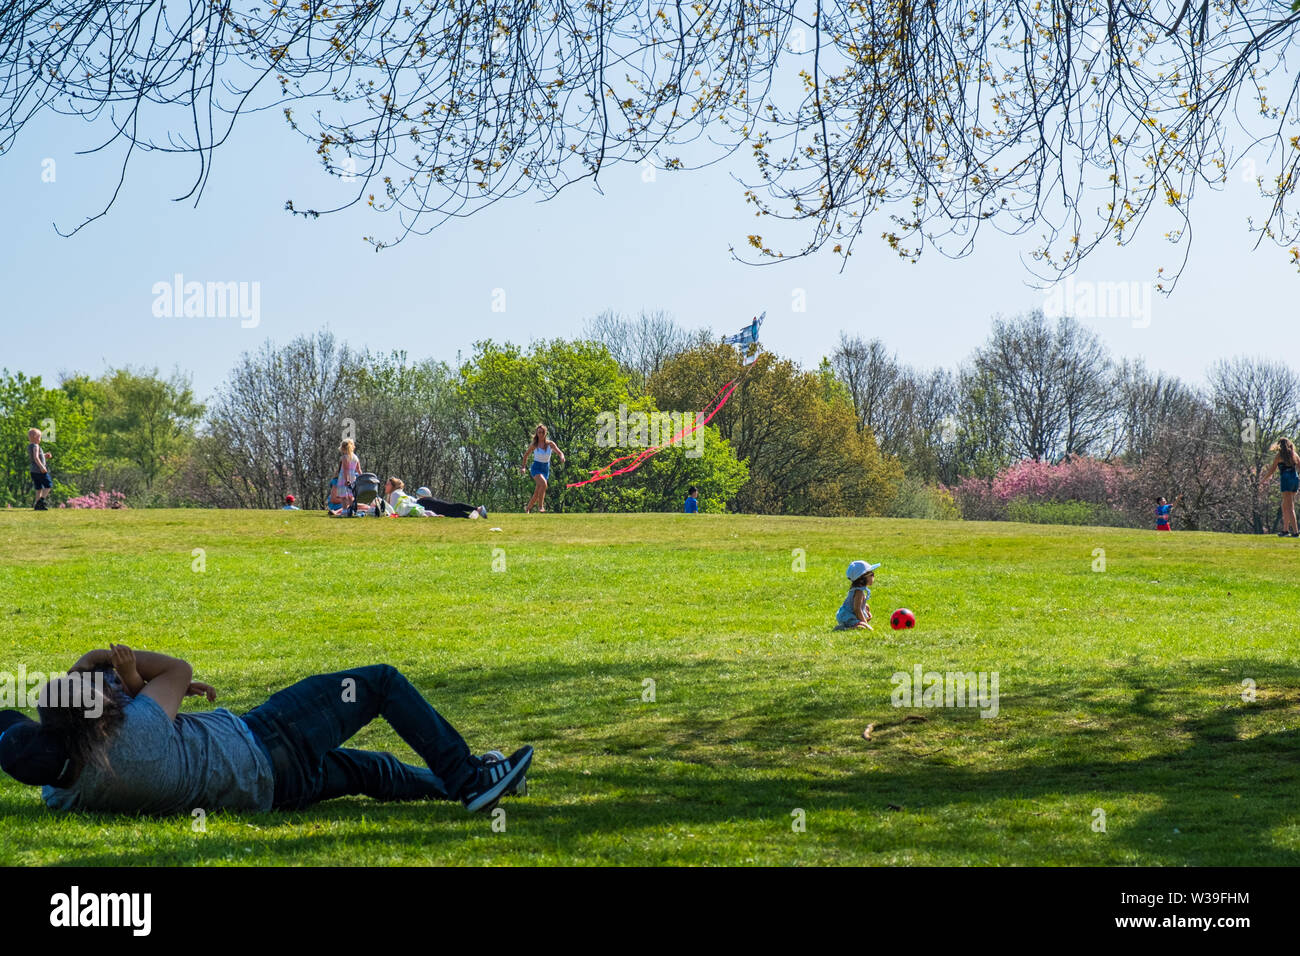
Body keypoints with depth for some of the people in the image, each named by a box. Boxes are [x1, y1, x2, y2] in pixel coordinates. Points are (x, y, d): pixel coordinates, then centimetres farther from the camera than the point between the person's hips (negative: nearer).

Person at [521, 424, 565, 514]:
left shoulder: (550, 444, -4)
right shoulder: (533, 445, -7)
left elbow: (560, 452, -12)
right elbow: (526, 454, 9)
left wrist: (562, 457, -35)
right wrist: (523, 467, 12)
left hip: (546, 469, 3)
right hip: (536, 468, -3)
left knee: (537, 493, 6)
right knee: (543, 483, -32)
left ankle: (527, 508, 29)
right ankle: (540, 506, -22)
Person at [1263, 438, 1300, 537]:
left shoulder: (1279, 456, -2)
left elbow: (1272, 470, 1)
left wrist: (1264, 479, 16)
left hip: (1286, 480, -6)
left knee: (1290, 507, -8)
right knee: (1285, 506, 19)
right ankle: (1285, 530, 22)